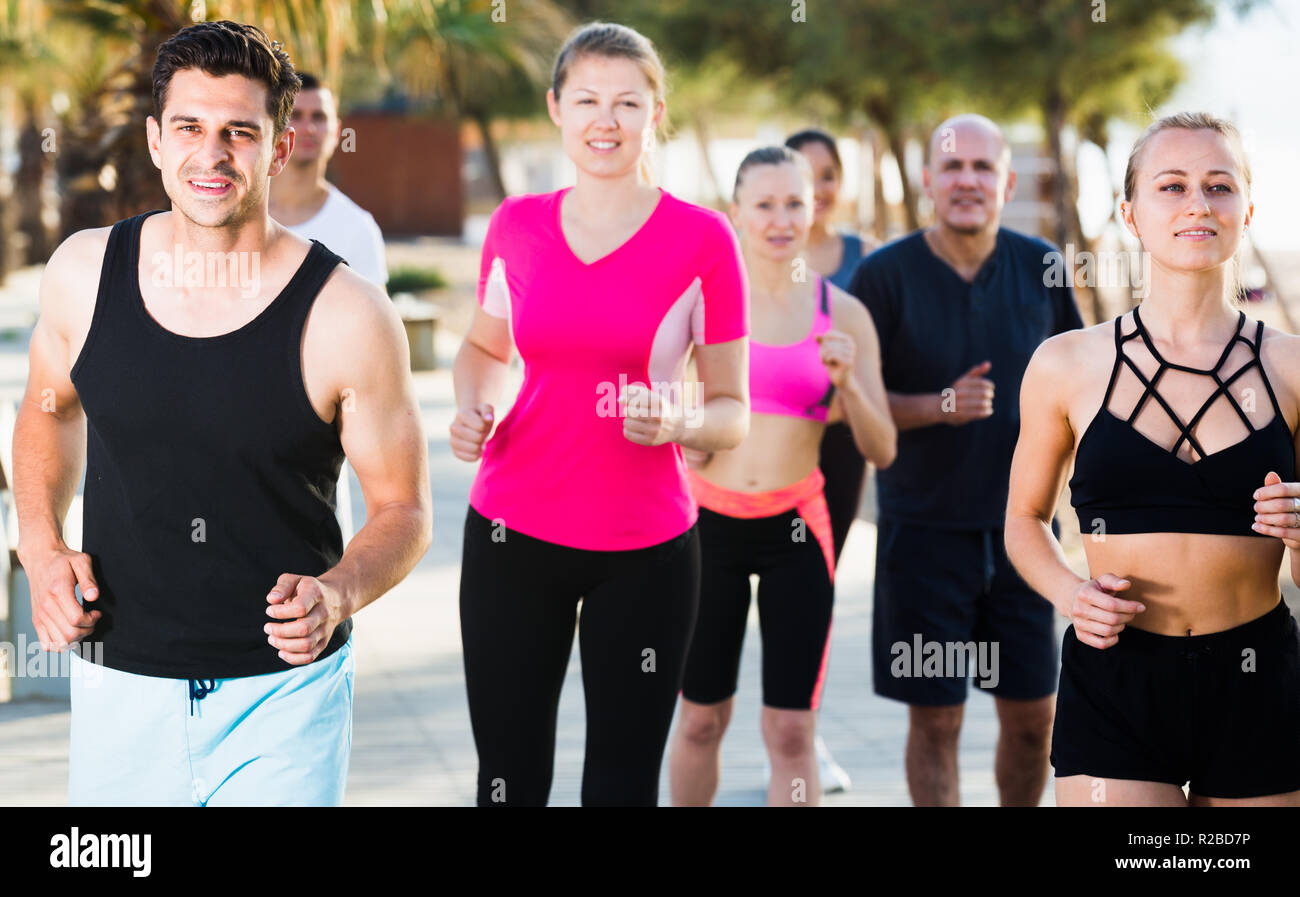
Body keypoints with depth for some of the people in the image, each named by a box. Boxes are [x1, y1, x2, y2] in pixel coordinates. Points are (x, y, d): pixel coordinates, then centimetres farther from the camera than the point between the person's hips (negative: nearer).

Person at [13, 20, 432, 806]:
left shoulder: (348, 317, -14)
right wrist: (41, 547, 1)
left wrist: (338, 593, -23)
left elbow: (403, 510, -4)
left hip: (283, 694, -3)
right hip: (121, 688, 3)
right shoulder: (85, 272, -3)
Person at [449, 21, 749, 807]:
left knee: (624, 781, 2)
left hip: (647, 549, -2)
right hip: (513, 534, 2)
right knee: (509, 777, 5)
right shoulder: (517, 226, 2)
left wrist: (679, 421, -23)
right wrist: (472, 409, 0)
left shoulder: (701, 239, -6)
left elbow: (734, 413, -2)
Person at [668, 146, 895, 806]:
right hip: (710, 522, 0)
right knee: (702, 720, 11)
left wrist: (847, 383, -16)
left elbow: (881, 451, -1)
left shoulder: (841, 313, -1)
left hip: (794, 529, 0)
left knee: (791, 732, -2)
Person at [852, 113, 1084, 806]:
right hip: (924, 529, -3)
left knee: (1033, 715, 8)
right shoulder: (885, 275, -8)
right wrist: (940, 406, -20)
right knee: (935, 719, 1)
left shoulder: (1041, 268, 1)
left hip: (1021, 524, 3)